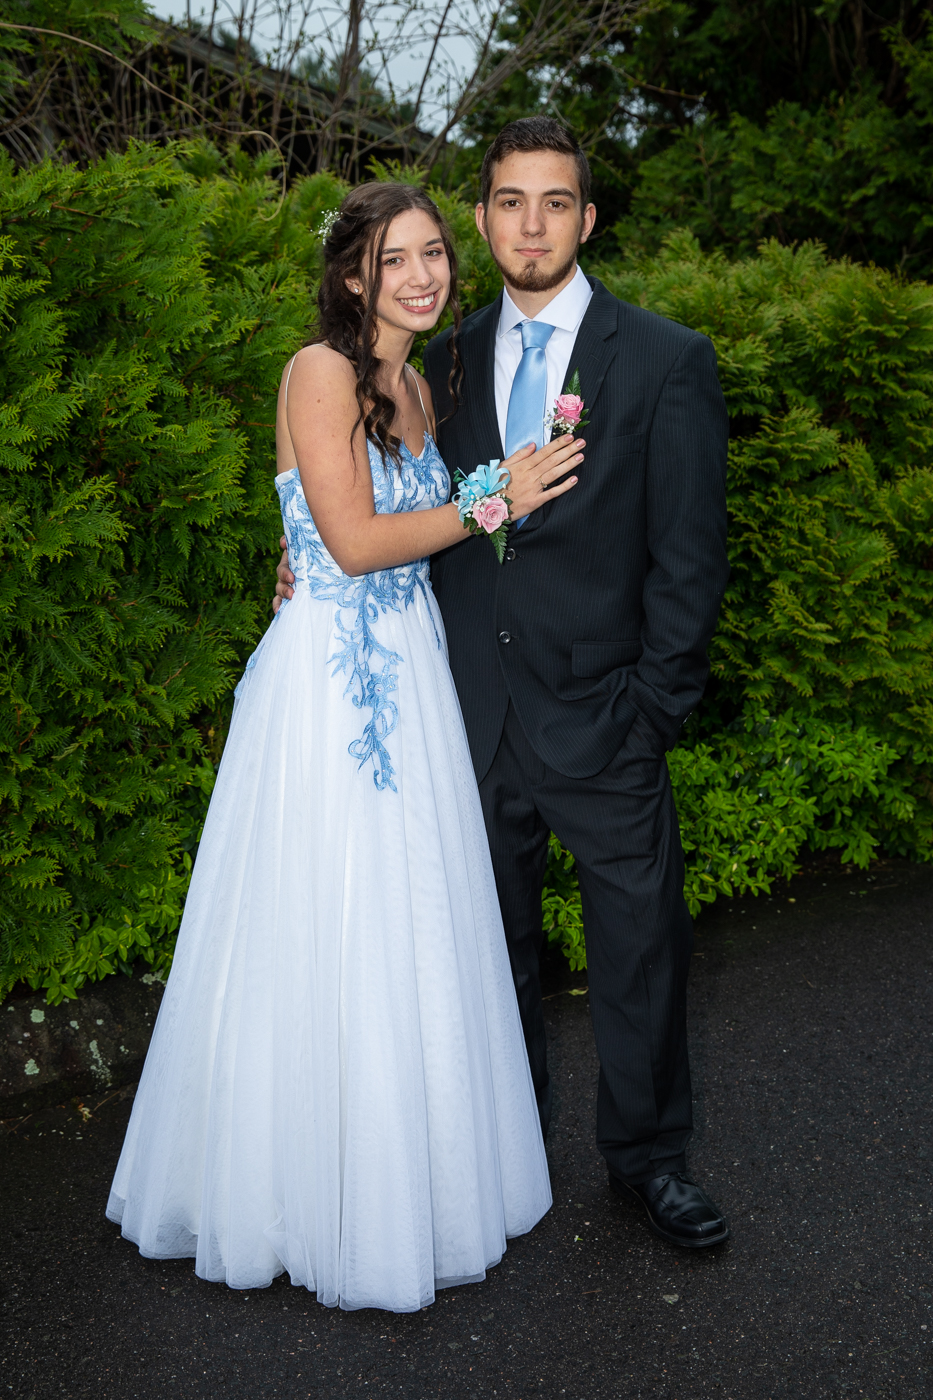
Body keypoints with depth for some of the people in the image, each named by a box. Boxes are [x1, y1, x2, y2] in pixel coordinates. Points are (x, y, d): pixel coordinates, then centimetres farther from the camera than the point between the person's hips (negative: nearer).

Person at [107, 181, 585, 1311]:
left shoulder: (418, 390, 14)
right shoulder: (321, 372, -11)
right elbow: (355, 541, -17)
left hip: (413, 677, 8)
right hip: (328, 683, -8)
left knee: (415, 934, 14)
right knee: (326, 944, 2)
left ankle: (416, 1171, 30)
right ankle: (333, 1206, 18)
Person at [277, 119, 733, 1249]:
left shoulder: (667, 361, -3)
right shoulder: (449, 360, 8)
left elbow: (689, 555, -5)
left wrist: (652, 710, -10)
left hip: (600, 718, -3)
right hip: (476, 719, 3)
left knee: (639, 948, 7)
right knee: (488, 941, 14)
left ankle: (645, 1153, 27)